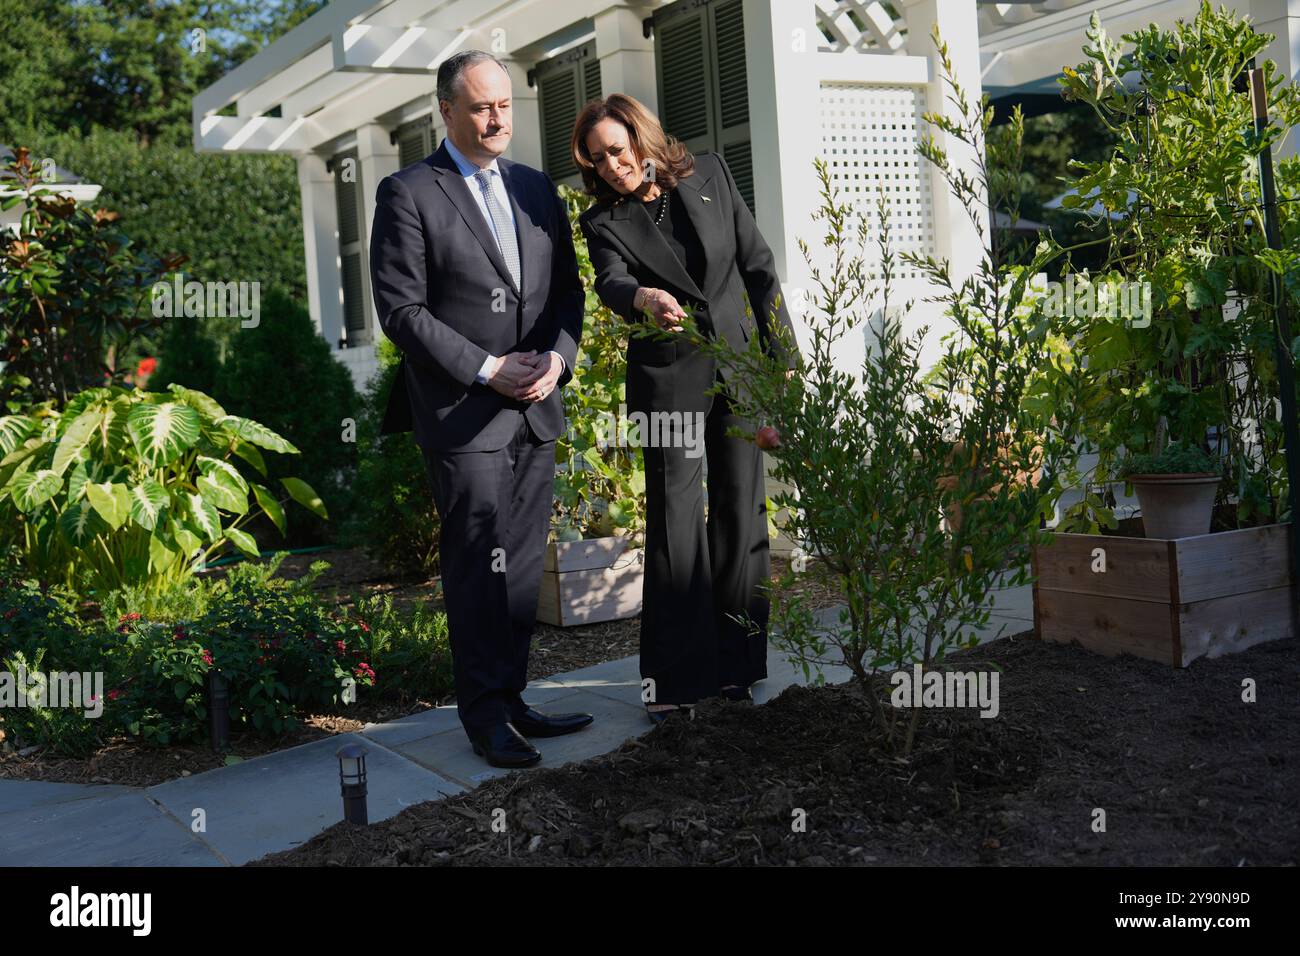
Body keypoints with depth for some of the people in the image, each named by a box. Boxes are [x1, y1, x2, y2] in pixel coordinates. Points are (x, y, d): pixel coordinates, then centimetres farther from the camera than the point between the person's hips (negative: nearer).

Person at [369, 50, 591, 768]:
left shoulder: (538, 189, 15)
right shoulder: (407, 195, -3)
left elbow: (568, 289, 15)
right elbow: (401, 310, -9)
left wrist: (557, 356, -4)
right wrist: (485, 370, -14)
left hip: (536, 412, 6)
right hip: (462, 414, -5)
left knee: (523, 566, 9)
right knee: (479, 569, -2)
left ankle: (509, 697, 20)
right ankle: (484, 713, 10)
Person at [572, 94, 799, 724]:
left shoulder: (708, 175, 6)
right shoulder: (604, 222, 0)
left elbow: (757, 263, 7)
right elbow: (612, 282, -20)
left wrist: (782, 353, 3)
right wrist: (644, 298, -44)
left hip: (739, 364, 2)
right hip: (668, 376, -2)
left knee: (742, 513, 5)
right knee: (675, 519, -7)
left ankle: (736, 665, 16)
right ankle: (677, 677, 1)